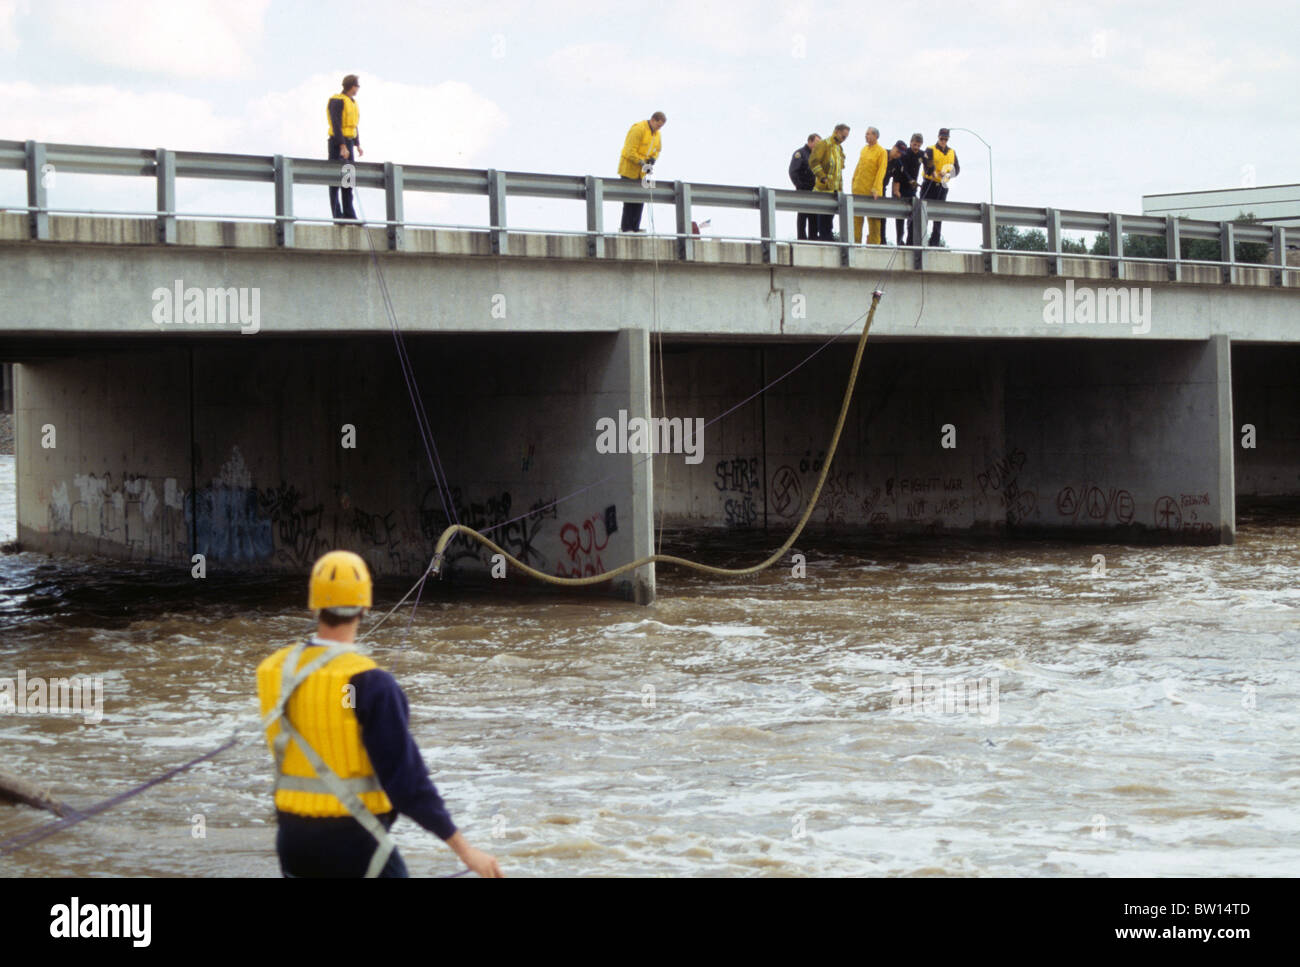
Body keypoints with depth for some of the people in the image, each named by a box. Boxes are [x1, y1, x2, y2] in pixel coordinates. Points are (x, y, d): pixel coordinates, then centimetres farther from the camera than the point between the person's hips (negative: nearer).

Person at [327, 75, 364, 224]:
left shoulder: (352, 102, 17)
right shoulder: (337, 101, -11)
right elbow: (336, 125, -18)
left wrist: (358, 145, 17)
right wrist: (342, 146, -24)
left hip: (348, 142, 9)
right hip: (337, 142, -9)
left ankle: (349, 214, 9)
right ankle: (337, 215, -9)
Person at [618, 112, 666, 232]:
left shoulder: (657, 134, 9)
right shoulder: (638, 129, -17)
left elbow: (657, 149, 20)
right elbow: (631, 151, -21)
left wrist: (653, 158, -2)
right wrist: (642, 163, -27)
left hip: (641, 172, 8)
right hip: (630, 169, -8)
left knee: (640, 199, 6)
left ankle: (635, 227, 10)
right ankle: (626, 227, -6)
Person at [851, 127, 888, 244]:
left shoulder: (881, 151, -5)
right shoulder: (864, 150, 14)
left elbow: (881, 171, -11)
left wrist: (875, 188, -18)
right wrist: (854, 184, 12)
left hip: (872, 191, -6)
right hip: (859, 190, 6)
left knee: (874, 220, 0)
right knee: (857, 218, 5)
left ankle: (873, 243, 4)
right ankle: (855, 242, 9)